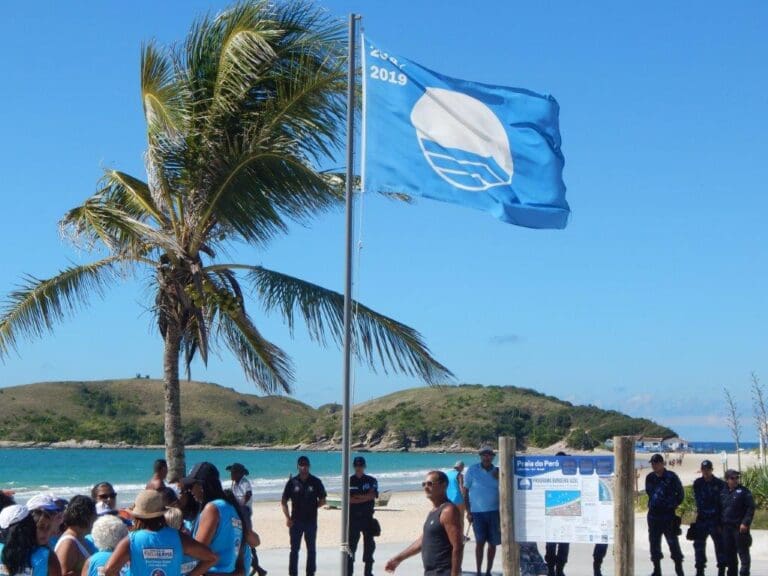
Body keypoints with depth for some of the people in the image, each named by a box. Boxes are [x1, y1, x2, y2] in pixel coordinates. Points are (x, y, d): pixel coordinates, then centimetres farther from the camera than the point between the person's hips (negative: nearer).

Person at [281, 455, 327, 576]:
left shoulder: (315, 482, 1)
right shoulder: (292, 482, 1)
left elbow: (322, 501, 8)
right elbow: (283, 501, 4)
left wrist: (313, 506, -5)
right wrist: (287, 517, -4)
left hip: (311, 521, 0)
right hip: (296, 521, 0)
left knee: (311, 549, 7)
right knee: (294, 549, 4)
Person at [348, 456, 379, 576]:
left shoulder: (371, 481, 8)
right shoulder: (349, 481, 4)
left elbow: (373, 495, -7)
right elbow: (347, 499, -7)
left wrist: (356, 497, -9)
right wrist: (365, 497, -10)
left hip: (367, 517, 1)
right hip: (353, 517, -1)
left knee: (369, 544, 4)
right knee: (351, 544, 0)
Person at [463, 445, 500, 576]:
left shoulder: (497, 472, 5)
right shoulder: (473, 470, -3)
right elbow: (465, 491, 0)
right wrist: (468, 512, -4)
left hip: (494, 511, 3)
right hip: (477, 512, -3)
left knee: (492, 543, 6)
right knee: (480, 542, -8)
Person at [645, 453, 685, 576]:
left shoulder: (671, 477, -6)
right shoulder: (650, 478, 8)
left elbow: (680, 494, 2)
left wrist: (672, 505, -1)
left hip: (668, 515, -5)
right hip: (653, 515, 5)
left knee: (673, 542, -5)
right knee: (654, 543, 8)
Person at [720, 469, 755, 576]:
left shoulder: (743, 491, -6)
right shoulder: (723, 492, 11)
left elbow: (751, 508, -10)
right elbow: (720, 509, 20)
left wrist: (745, 523, -16)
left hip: (740, 527, -6)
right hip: (727, 527, 6)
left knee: (743, 552, -2)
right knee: (729, 552, 11)